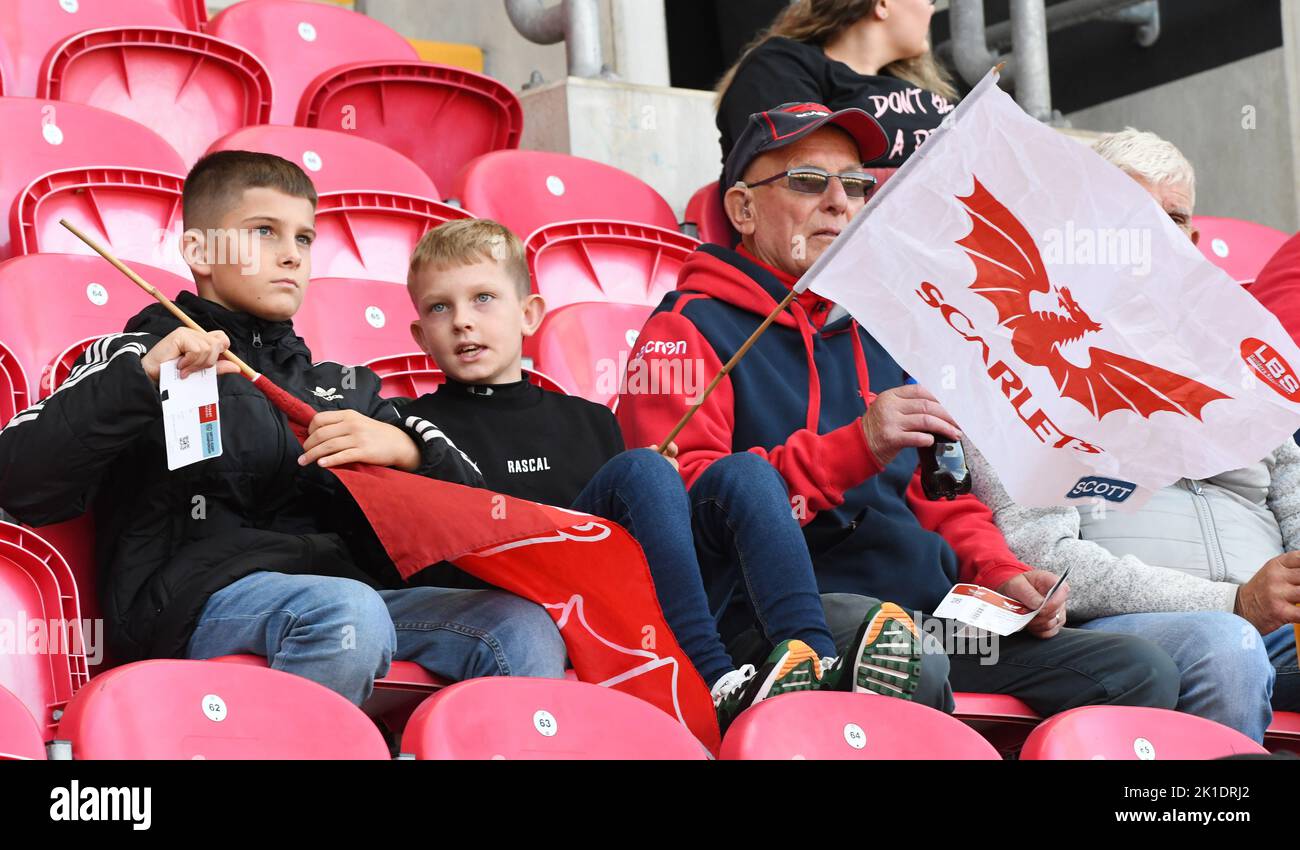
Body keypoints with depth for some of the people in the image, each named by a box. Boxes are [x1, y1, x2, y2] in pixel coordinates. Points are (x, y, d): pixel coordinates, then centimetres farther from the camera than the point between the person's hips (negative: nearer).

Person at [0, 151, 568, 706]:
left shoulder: (343, 387, 29)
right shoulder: (137, 358, 16)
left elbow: (467, 494, 21)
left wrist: (404, 449, -1)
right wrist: (142, 378, -8)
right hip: (197, 596, -4)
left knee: (523, 629, -21)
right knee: (349, 613, -37)